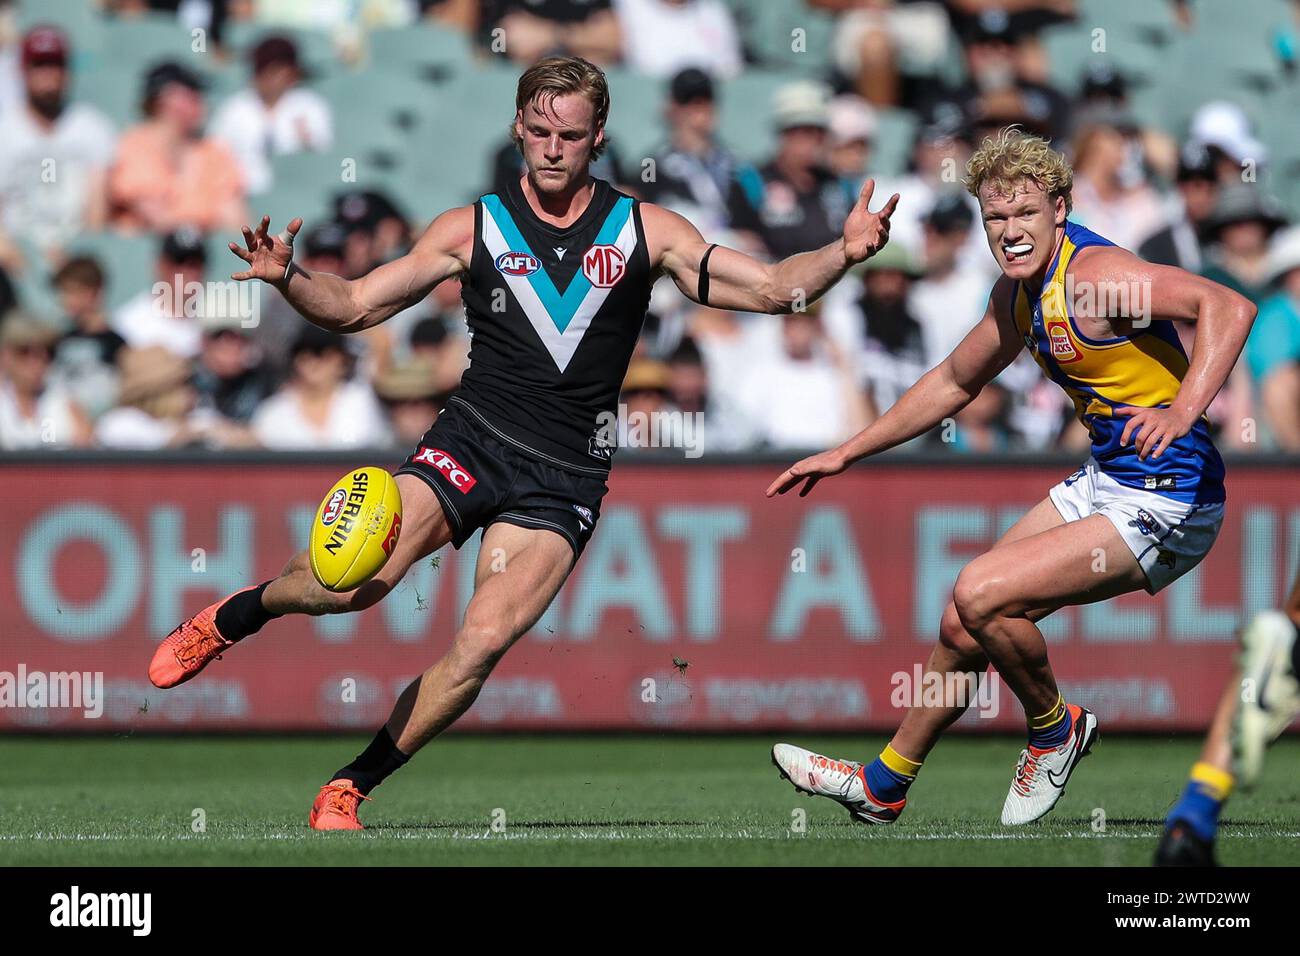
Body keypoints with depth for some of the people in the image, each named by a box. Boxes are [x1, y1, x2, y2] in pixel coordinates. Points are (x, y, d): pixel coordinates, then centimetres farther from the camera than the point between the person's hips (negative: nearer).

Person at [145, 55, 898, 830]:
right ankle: (232, 617, 7)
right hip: (473, 443, -1)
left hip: (567, 476, 1)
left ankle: (348, 791, 0)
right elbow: (355, 306, 5)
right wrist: (288, 278, -14)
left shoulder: (643, 230, 6)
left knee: (481, 649, -15)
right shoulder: (474, 229, 5)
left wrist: (842, 254, -14)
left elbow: (770, 289, 4)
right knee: (360, 579, -23)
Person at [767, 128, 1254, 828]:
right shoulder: (1017, 292, 7)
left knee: (980, 594, -18)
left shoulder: (1093, 273, -21)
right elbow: (955, 382, 24)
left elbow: (1229, 307, -32)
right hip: (1103, 482, 9)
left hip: (1163, 504, -9)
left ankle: (1054, 729, 7)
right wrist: (846, 454, 24)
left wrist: (1183, 411, -45)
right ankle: (884, 785, 32)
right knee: (965, 627, 14)